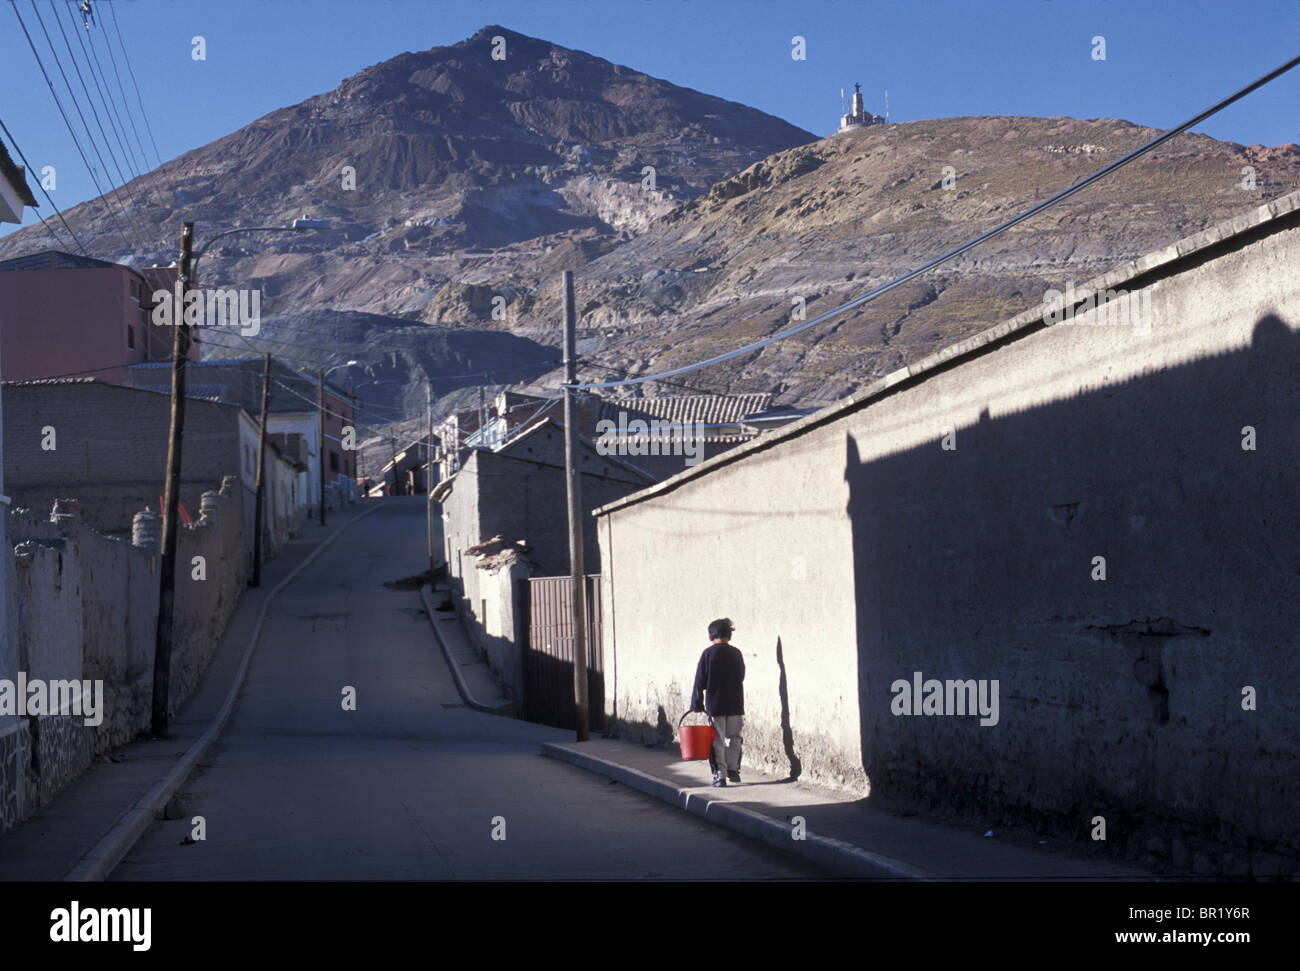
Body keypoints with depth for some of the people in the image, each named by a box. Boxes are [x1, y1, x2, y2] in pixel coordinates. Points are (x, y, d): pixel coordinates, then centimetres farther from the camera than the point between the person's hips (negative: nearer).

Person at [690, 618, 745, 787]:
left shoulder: (708, 653, -6)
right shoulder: (736, 653, 3)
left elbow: (700, 681, -5)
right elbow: (741, 677, 12)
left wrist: (697, 703, 3)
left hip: (715, 705, -2)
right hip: (736, 703, 2)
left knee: (717, 741, 2)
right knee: (734, 738, 17)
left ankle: (720, 774, -2)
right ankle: (733, 768, 17)